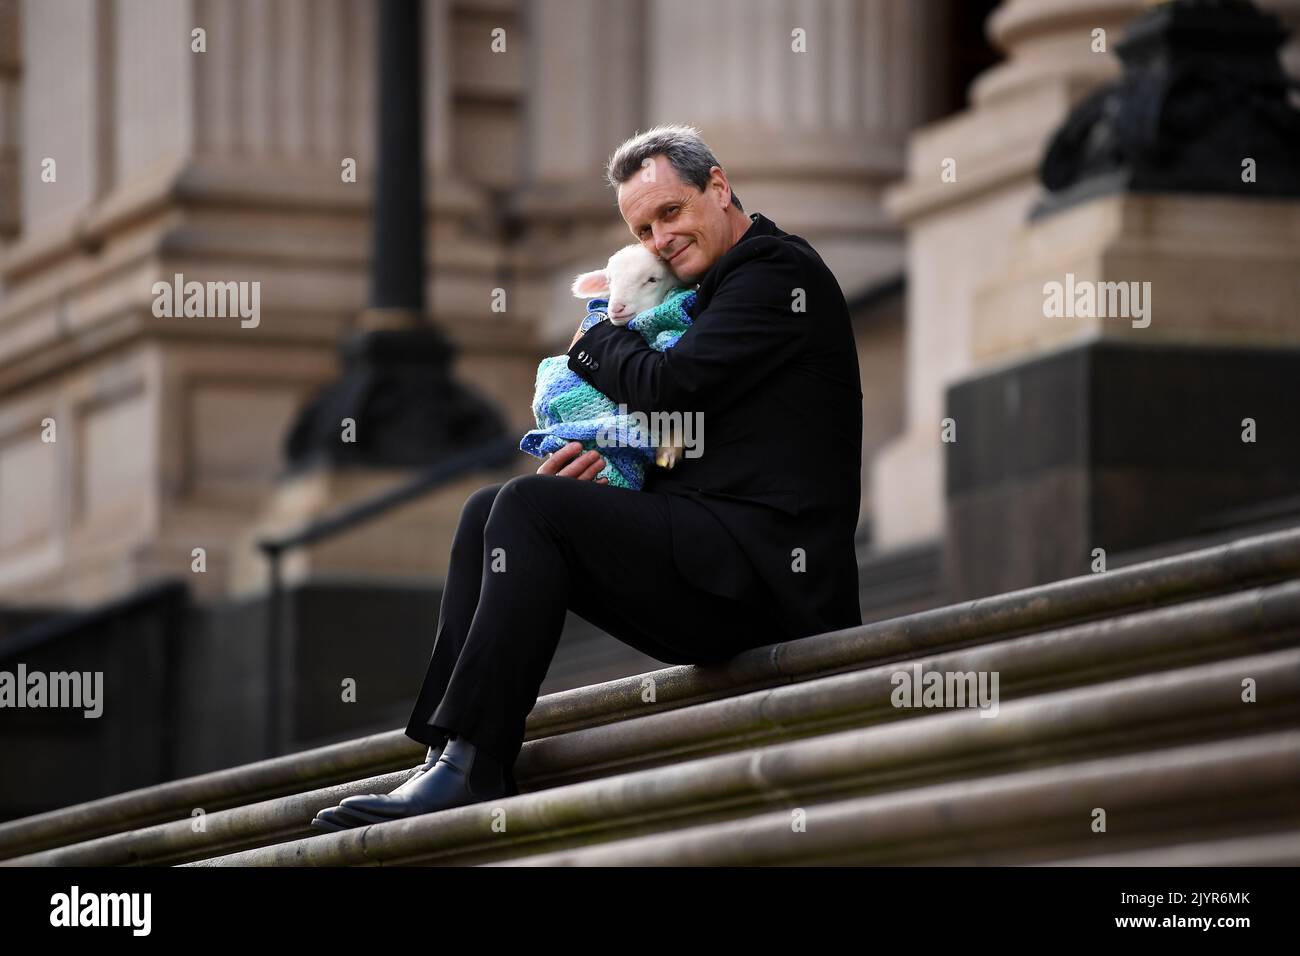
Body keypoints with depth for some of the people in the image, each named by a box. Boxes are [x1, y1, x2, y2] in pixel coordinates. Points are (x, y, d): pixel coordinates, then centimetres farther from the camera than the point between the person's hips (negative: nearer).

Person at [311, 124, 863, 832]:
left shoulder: (777, 272, -5)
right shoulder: (721, 291, 24)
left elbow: (669, 388, -16)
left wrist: (593, 341, 5)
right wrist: (603, 454, 1)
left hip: (761, 560, -10)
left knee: (529, 506, -21)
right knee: (488, 513, 4)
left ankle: (472, 765, -24)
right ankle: (450, 752, -10)